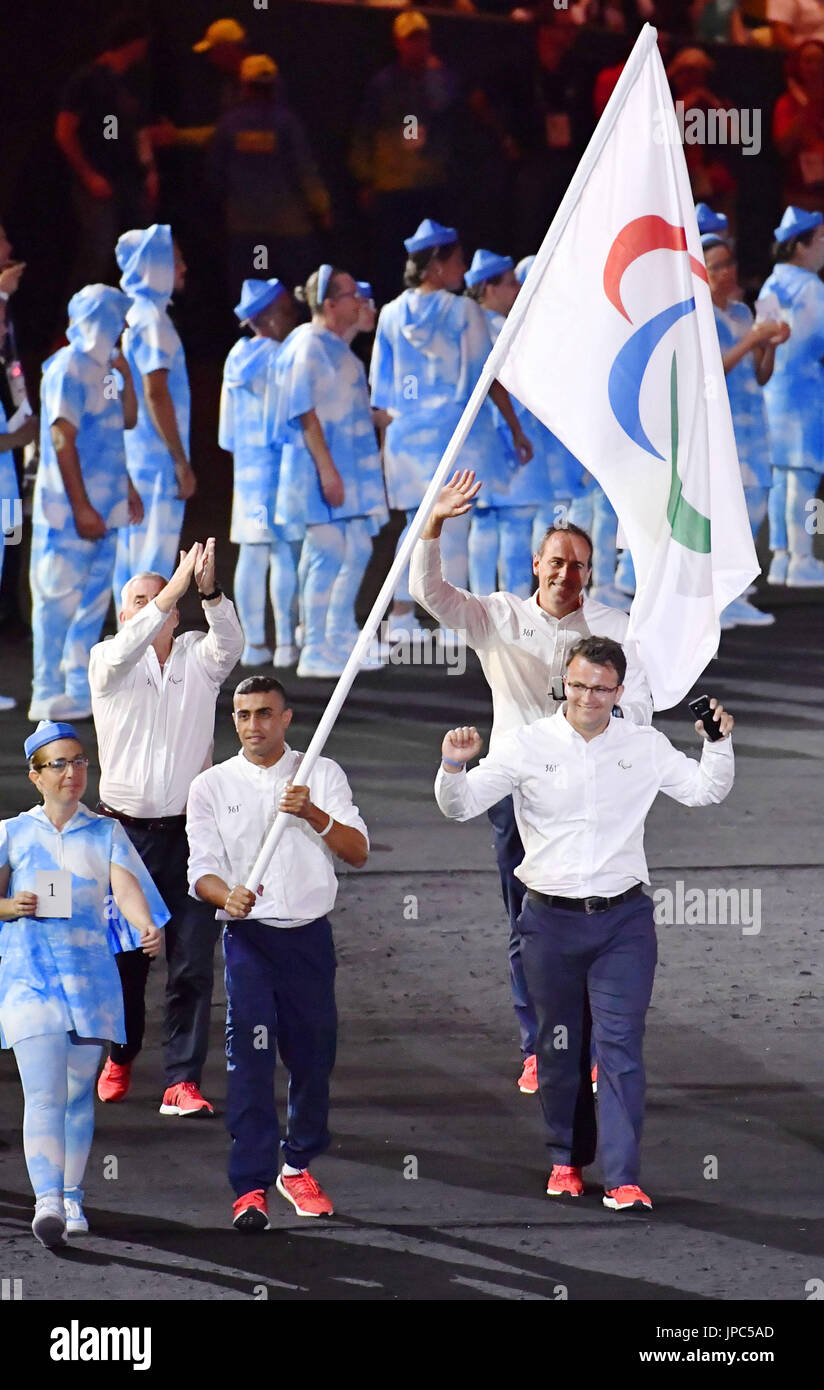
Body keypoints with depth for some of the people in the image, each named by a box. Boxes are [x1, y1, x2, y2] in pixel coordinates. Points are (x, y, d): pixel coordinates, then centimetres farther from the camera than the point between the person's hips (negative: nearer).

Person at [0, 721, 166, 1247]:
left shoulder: (105, 833, 9)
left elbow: (127, 886, -7)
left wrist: (147, 927, -28)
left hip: (90, 972, 2)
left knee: (80, 1092, 7)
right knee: (44, 1093, -14)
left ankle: (72, 1198, 21)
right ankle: (47, 1201, -24)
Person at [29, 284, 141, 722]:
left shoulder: (102, 368, 12)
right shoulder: (68, 369, -14)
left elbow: (126, 421, 22)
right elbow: (63, 440, -18)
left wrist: (124, 374, 8)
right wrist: (82, 507, -21)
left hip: (102, 505, 9)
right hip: (70, 506, -9)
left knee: (95, 593, 11)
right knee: (59, 596, -5)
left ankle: (81, 686, 19)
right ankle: (48, 694, -3)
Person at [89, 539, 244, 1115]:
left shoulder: (198, 658, 7)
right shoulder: (107, 662, 3)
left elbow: (229, 641, -14)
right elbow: (127, 648, -20)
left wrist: (209, 591, -33)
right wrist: (174, 590, -31)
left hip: (189, 831, 0)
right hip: (125, 831, 0)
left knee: (194, 963, -7)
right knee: (124, 956, 7)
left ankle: (183, 1080, -7)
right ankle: (119, 1057, 30)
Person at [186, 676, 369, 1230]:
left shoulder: (322, 774, 7)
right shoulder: (212, 786, 6)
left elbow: (358, 852, -1)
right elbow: (202, 870, -2)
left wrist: (314, 814, -19)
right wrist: (227, 895, -25)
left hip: (310, 934, 2)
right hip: (248, 935, -2)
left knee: (313, 1055, 6)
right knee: (250, 1054, -14)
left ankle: (298, 1165, 27)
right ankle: (251, 1186, -18)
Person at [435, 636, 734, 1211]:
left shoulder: (645, 747, 2)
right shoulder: (528, 745, -3)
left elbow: (705, 791, 11)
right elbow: (460, 805, -4)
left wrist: (719, 743, -6)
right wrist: (454, 764, -24)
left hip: (624, 919, 0)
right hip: (552, 920, 0)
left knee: (621, 1045, -8)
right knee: (560, 1046, 10)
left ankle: (624, 1178, -11)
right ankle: (567, 1159, 28)